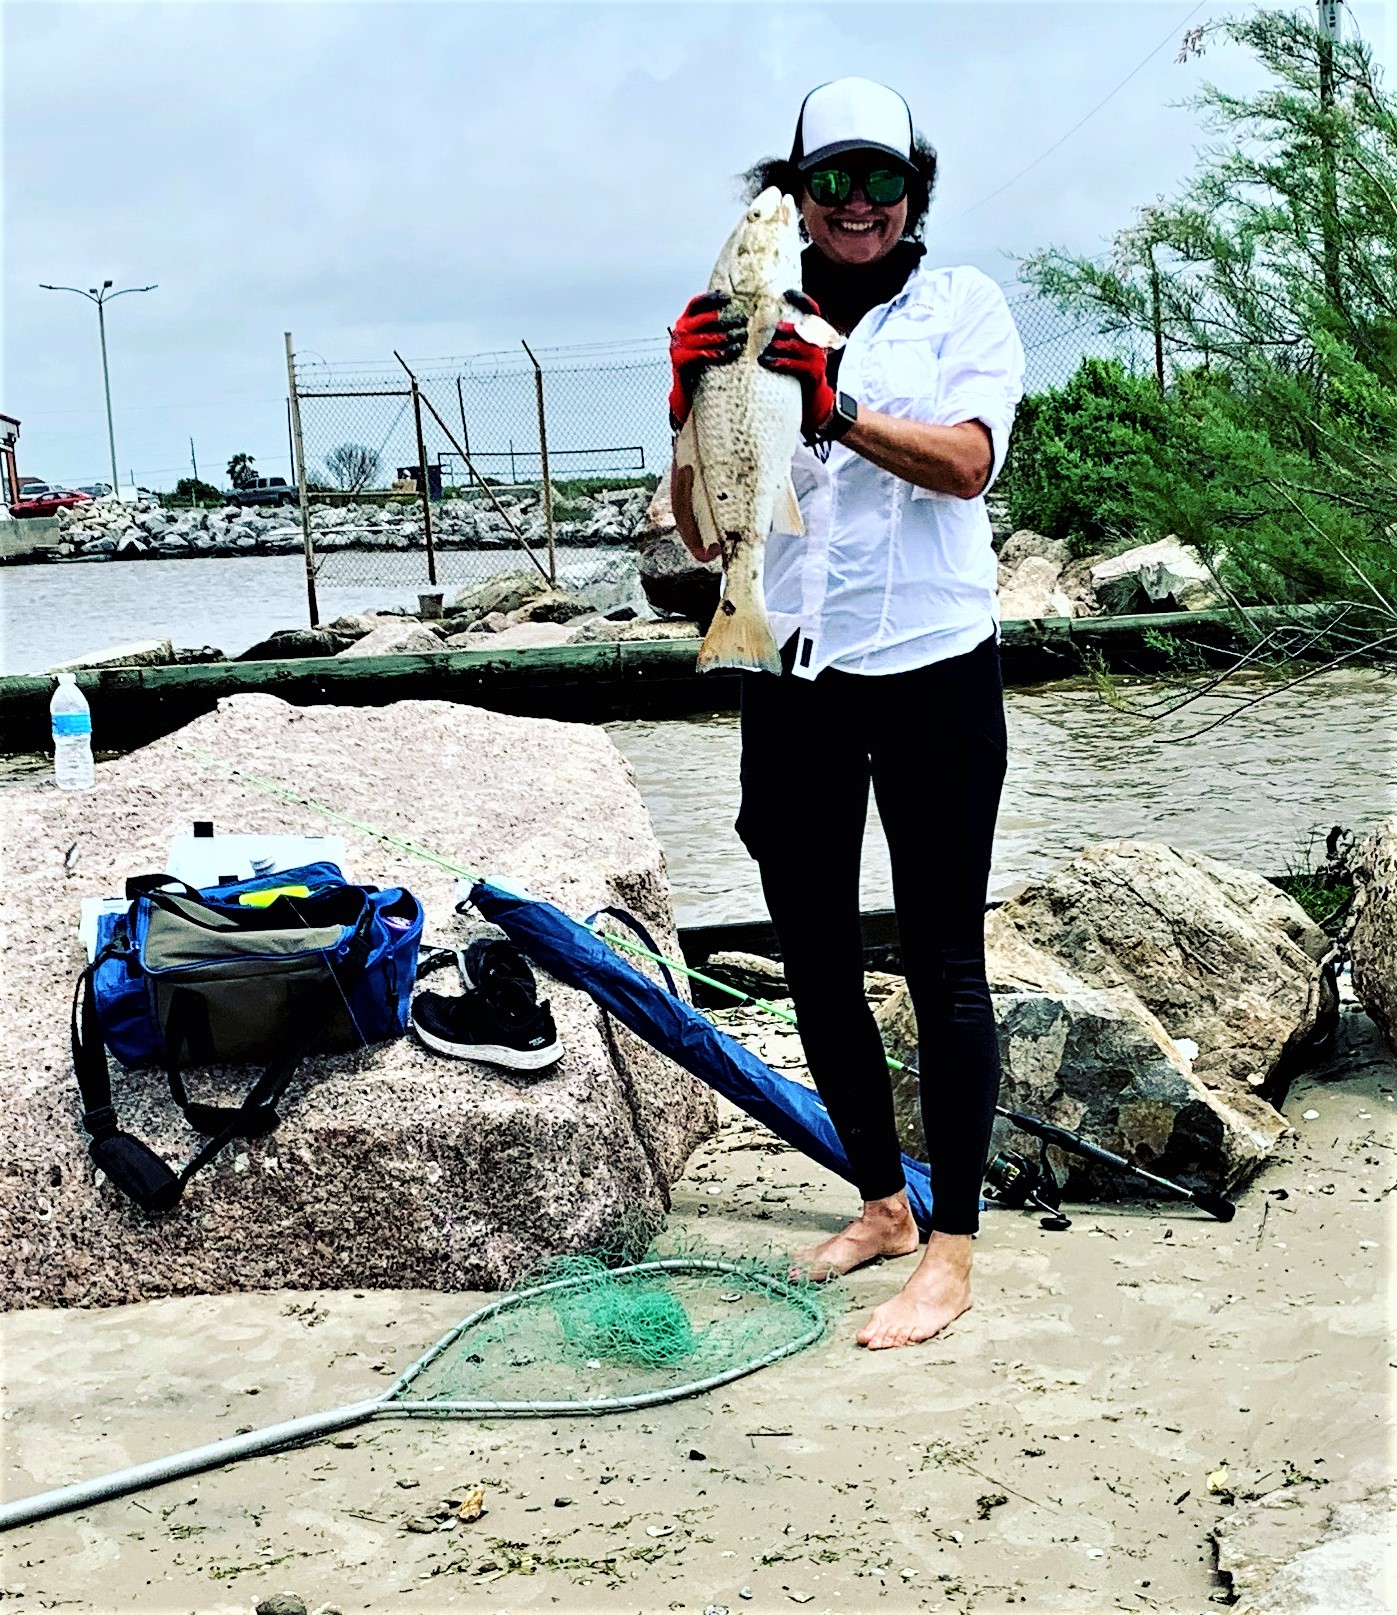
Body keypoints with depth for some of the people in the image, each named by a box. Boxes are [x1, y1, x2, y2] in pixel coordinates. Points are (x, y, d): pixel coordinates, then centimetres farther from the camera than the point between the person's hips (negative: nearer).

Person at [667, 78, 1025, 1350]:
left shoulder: (962, 304, 4)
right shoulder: (754, 331, 10)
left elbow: (967, 462, -14)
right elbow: (706, 535, 4)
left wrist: (839, 407, -29)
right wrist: (693, 408, -14)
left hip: (932, 670, -4)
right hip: (792, 677, 4)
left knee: (944, 962, -3)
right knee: (816, 959, 11)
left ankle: (953, 1247, 6)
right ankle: (882, 1202, 28)